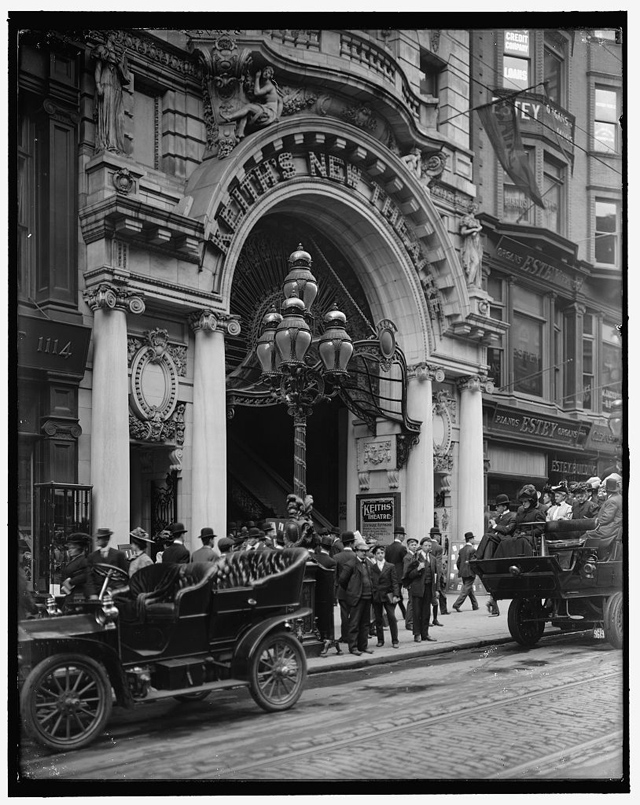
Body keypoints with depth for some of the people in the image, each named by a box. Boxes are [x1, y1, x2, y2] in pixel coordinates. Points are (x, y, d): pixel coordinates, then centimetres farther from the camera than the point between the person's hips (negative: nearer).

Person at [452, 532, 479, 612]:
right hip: (470, 573, -7)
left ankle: (475, 605, 27)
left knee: (470, 589, 18)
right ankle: (457, 605, -13)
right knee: (466, 590, -4)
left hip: (463, 572, 7)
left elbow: (458, 562, 11)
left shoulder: (461, 550, 9)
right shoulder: (472, 549, -13)